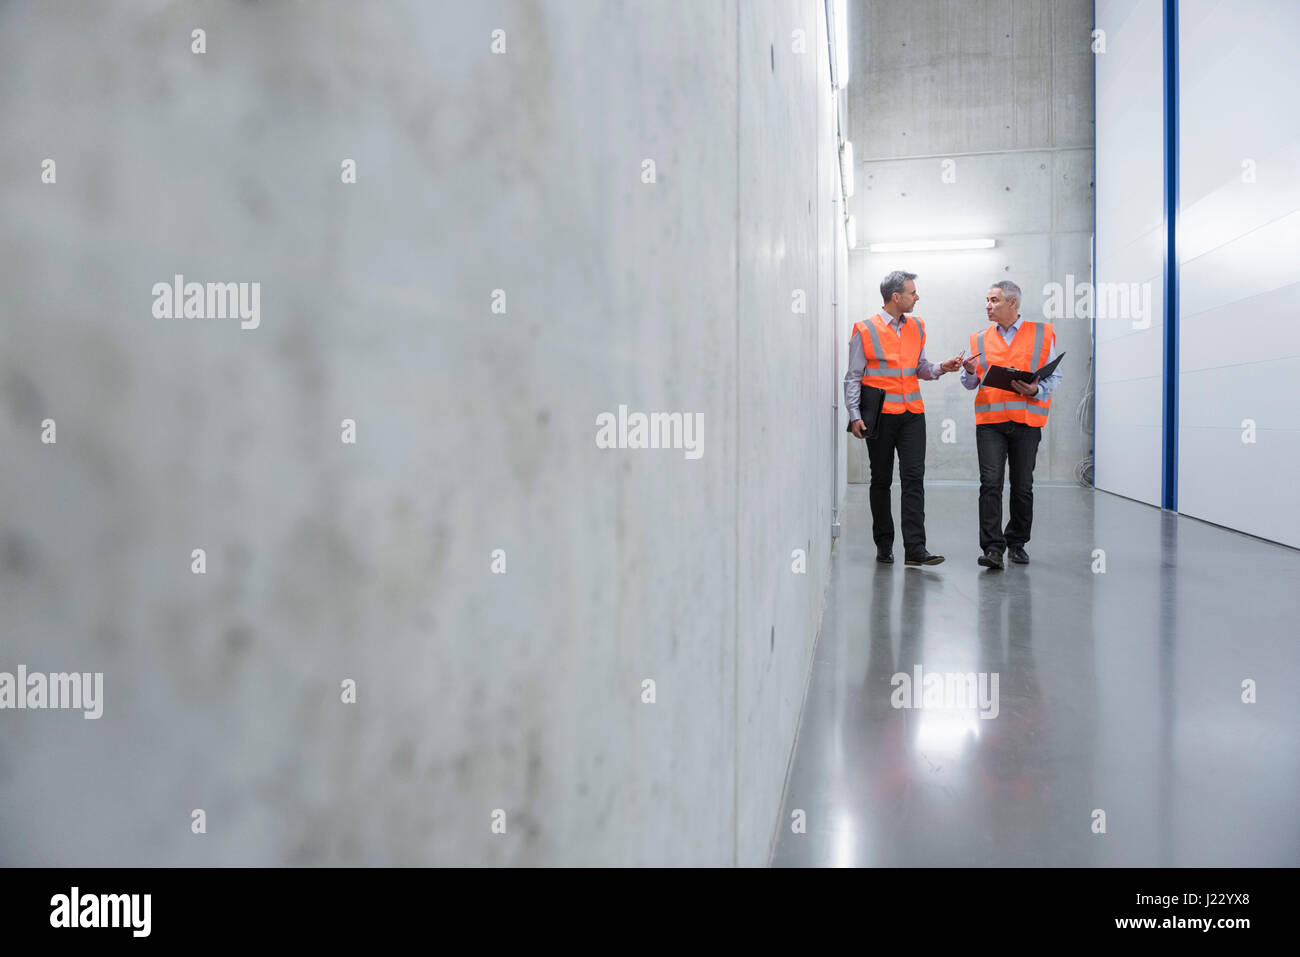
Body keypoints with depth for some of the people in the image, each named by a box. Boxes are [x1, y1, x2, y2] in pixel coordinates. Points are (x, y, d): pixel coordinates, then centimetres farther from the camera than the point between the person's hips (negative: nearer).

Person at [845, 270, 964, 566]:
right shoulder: (865, 330, -2)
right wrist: (855, 415, -11)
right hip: (880, 416, -3)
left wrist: (940, 368, -2)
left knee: (914, 478, -6)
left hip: (912, 414, 4)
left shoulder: (916, 327, 13)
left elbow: (920, 367, 20)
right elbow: (853, 377, -2)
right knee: (881, 481, 6)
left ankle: (915, 548, -7)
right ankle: (884, 545, 18)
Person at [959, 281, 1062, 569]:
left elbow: (1054, 375, 7)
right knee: (990, 483, -10)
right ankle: (993, 547, -9)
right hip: (989, 420, 1)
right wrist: (970, 372, -6)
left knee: (1023, 486, 7)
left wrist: (1036, 390, -13)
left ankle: (1017, 542, 22)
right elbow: (971, 384, 16)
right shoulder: (980, 339, 13)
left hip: (1027, 419, 0)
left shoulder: (1042, 334, 8)